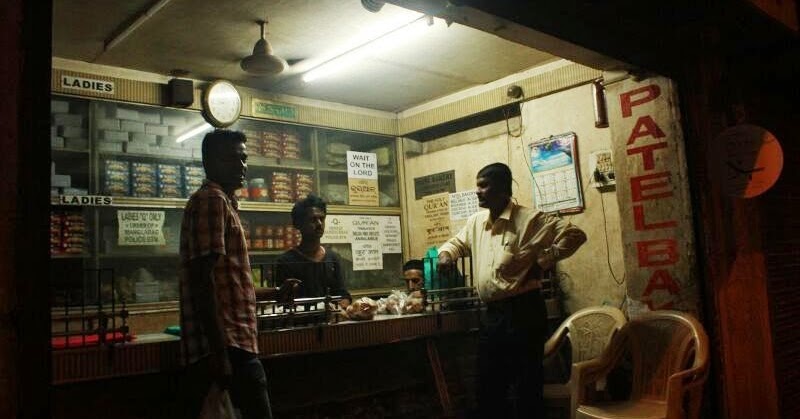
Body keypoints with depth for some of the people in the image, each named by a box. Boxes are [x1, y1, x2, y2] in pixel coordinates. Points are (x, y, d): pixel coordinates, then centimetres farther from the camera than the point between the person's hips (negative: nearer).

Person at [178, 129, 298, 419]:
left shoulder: (223, 203, 22)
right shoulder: (212, 200, -10)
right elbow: (203, 280, -19)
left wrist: (273, 294, 28)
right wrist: (219, 350, -23)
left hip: (221, 343, 10)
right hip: (228, 343, -10)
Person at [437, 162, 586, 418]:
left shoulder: (529, 219, -10)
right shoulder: (476, 222, 11)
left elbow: (574, 235, -13)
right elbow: (457, 242, 28)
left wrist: (541, 262, -14)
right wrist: (446, 253, 6)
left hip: (523, 312, -7)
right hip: (491, 314, 7)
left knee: (527, 387, 3)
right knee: (487, 388, 15)